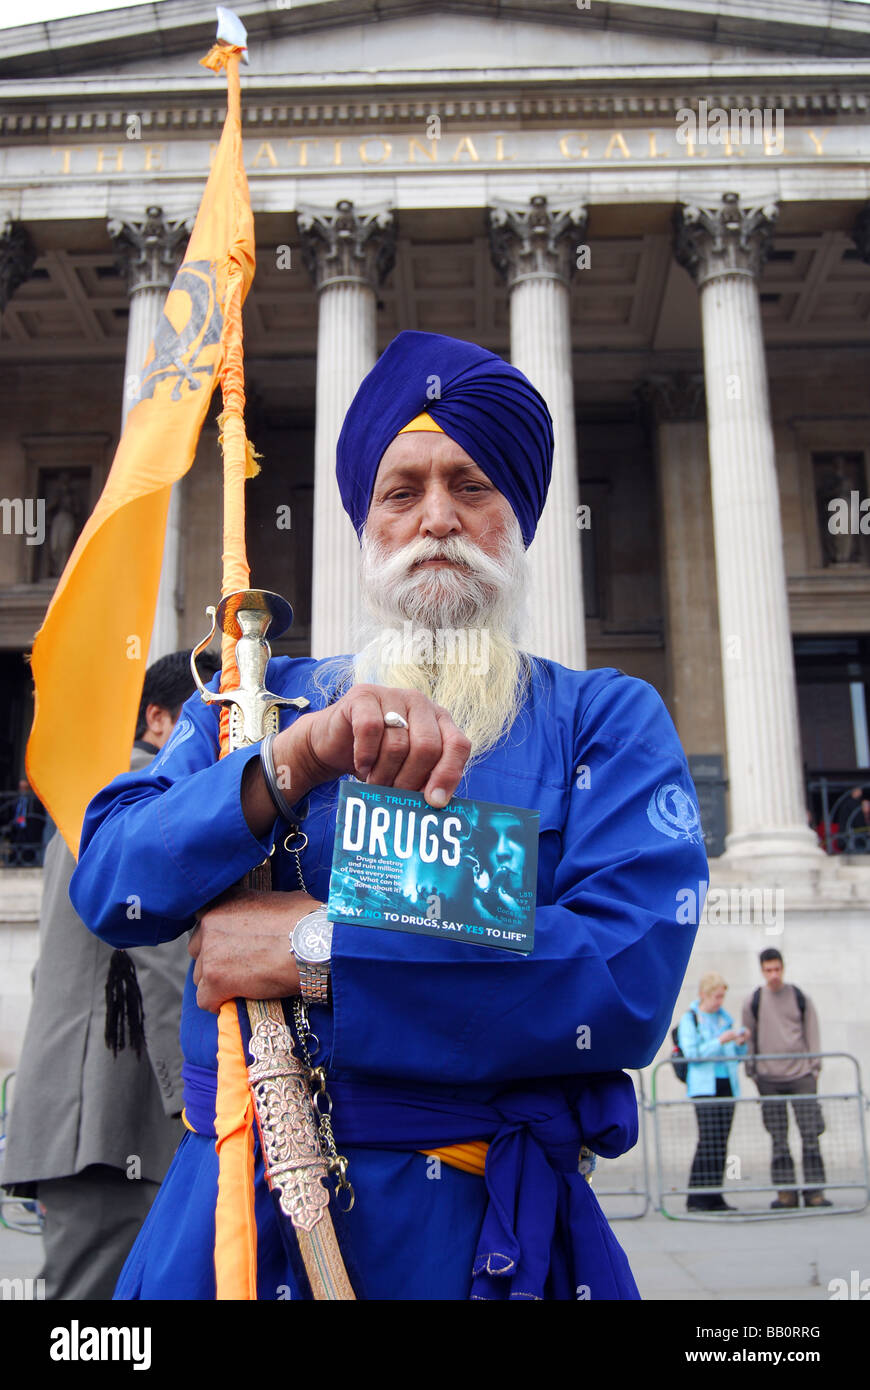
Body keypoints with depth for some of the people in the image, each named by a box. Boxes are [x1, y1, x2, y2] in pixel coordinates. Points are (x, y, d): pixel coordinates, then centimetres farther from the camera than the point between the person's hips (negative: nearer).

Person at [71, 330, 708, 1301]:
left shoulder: (609, 720, -2)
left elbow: (630, 978, -16)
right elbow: (107, 882, -6)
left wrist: (318, 949, -17)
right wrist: (297, 756, -22)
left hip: (469, 1226, -1)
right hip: (226, 1213, 2)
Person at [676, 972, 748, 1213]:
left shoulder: (724, 1017, 17)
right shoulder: (689, 1019, -1)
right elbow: (692, 1052, -12)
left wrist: (740, 1043, 1)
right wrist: (720, 1041, -17)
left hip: (727, 1085, 6)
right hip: (704, 1087, -6)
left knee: (721, 1142, 4)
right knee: (708, 1140, -12)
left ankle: (714, 1196, 10)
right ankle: (697, 1198, -7)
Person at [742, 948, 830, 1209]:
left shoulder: (800, 998, 7)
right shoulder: (753, 1001, 5)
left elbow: (812, 1034, 10)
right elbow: (748, 1039, 10)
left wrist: (815, 1067, 3)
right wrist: (752, 1071, 5)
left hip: (801, 1074, 0)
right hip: (769, 1078, 0)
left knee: (811, 1133, -3)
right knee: (778, 1137, 0)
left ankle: (814, 1190, 4)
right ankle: (785, 1192, 5)